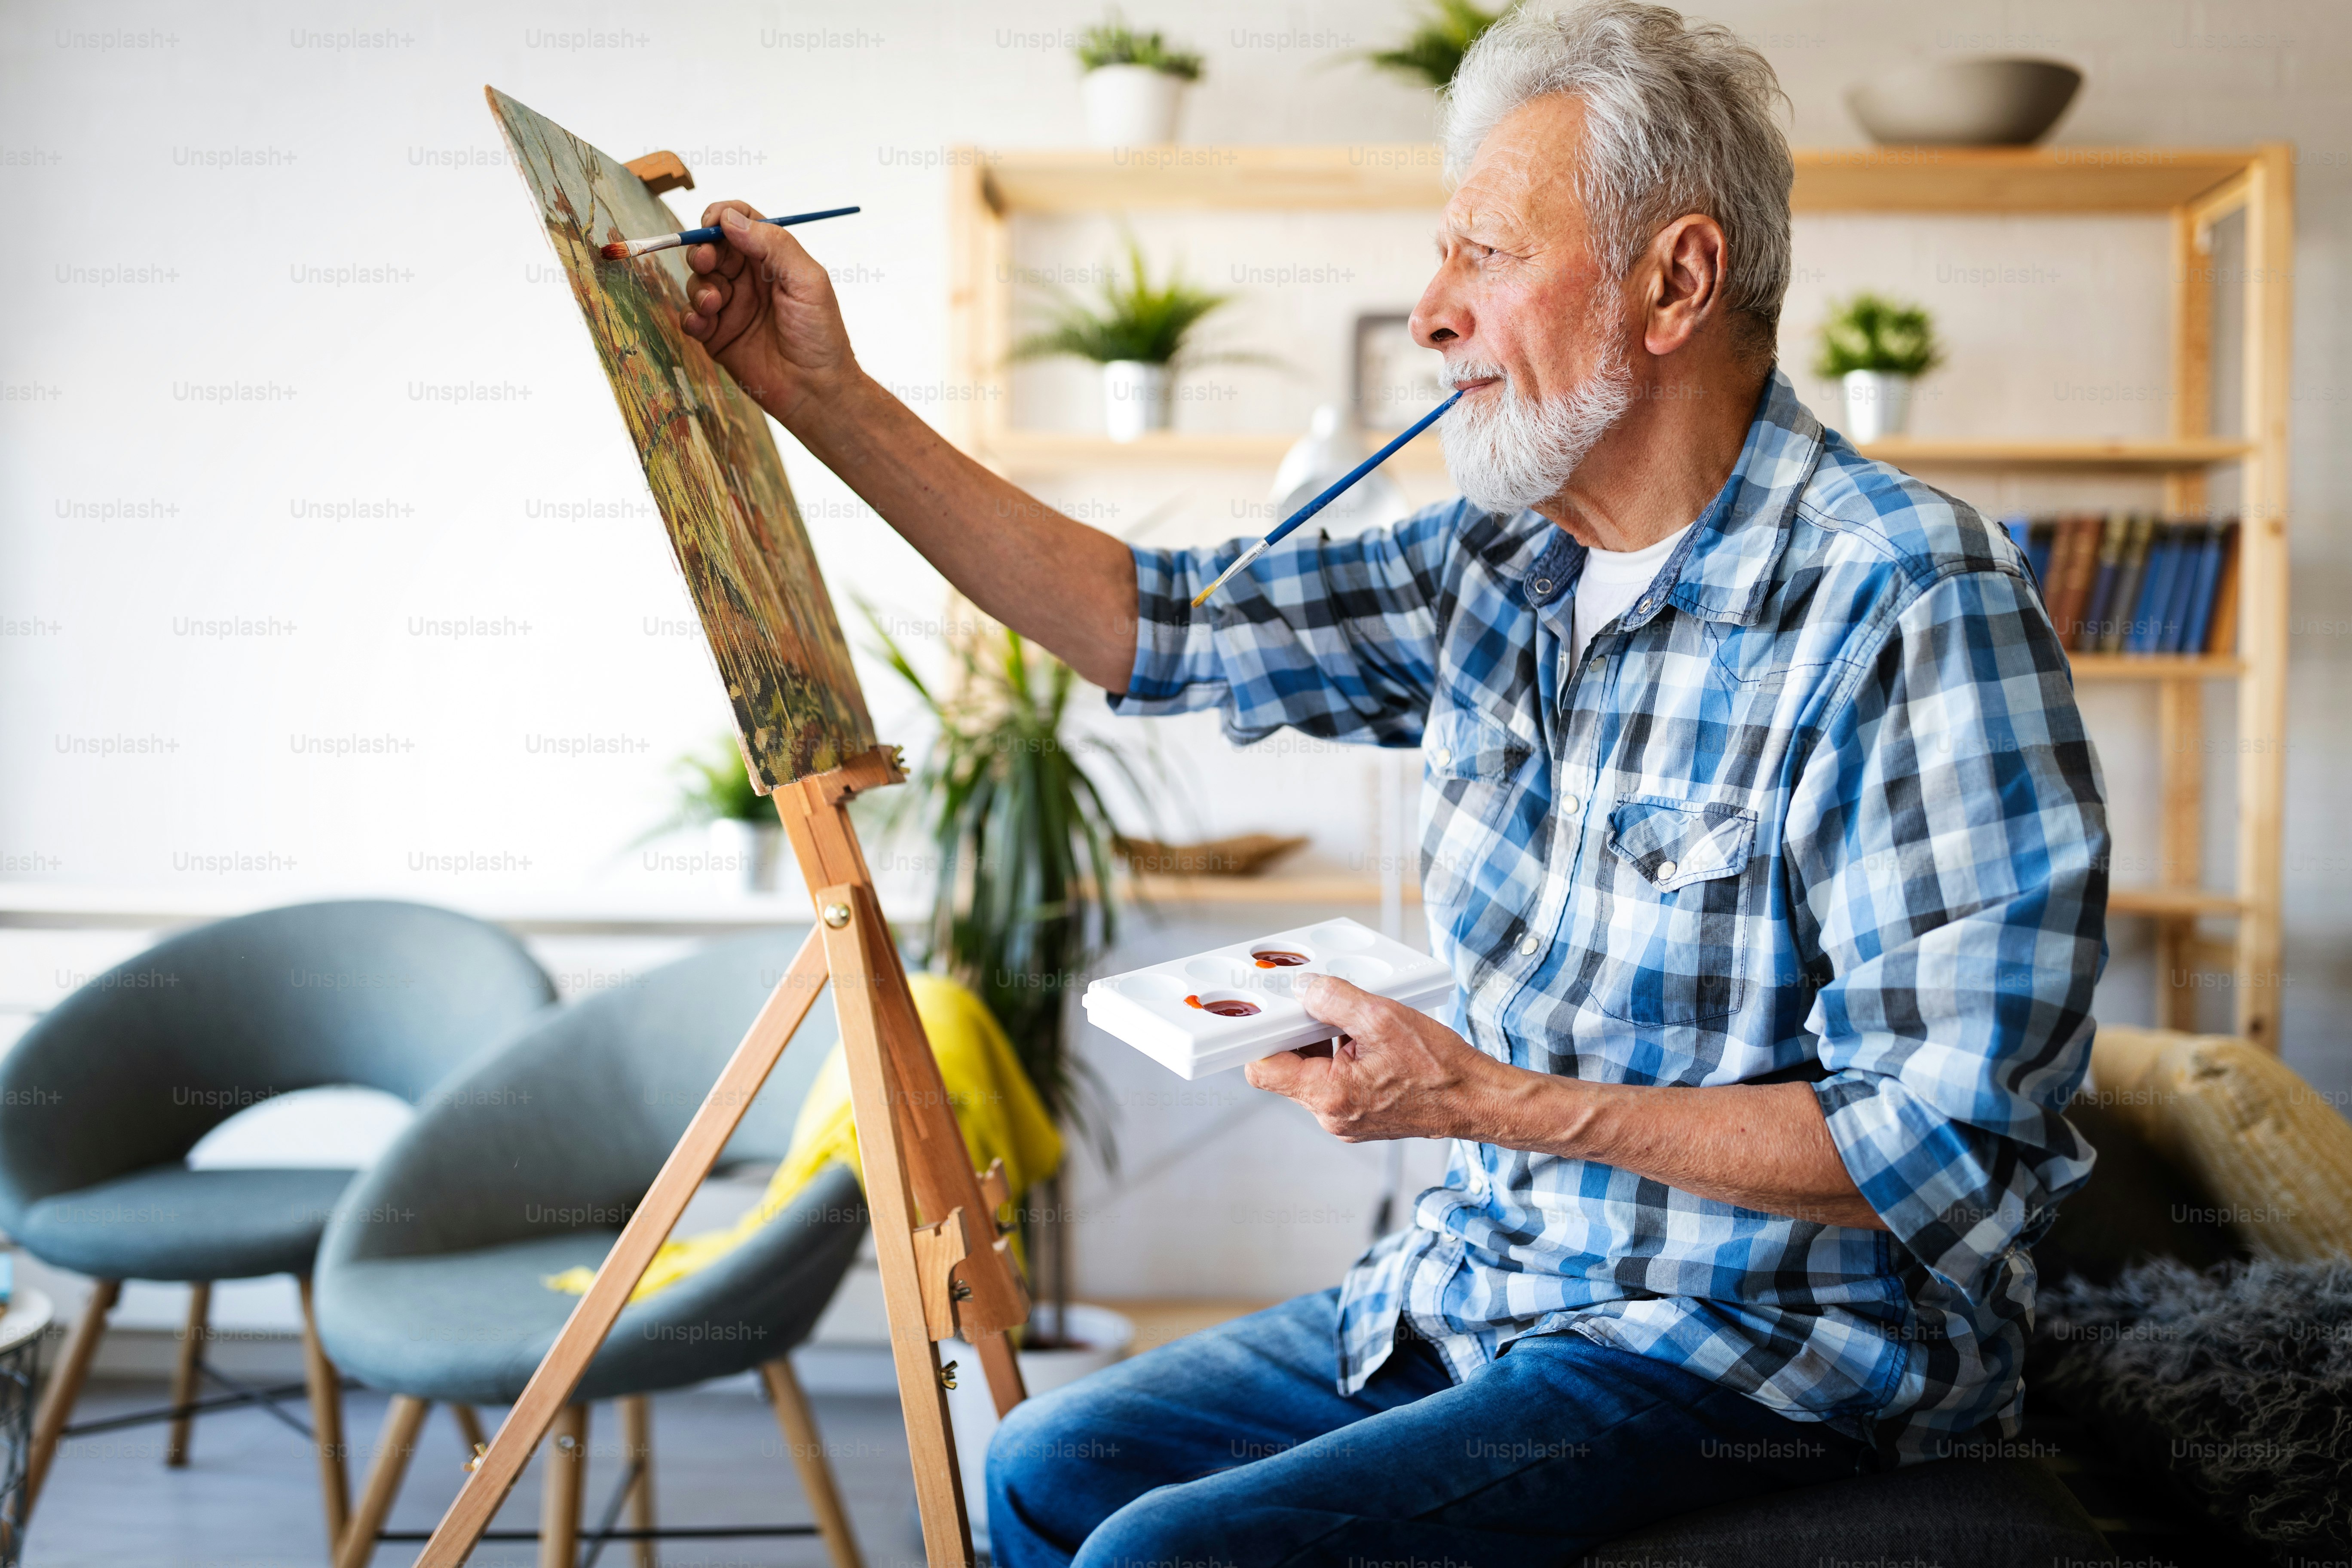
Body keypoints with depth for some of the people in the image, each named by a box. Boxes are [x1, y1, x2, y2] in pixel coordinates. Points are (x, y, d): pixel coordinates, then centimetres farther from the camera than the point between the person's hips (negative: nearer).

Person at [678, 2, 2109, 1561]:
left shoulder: (1914, 611, -22)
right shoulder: (1496, 565, 2)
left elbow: (1947, 1149, -24)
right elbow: (1152, 624, 6)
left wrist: (1492, 1102, -24)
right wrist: (825, 395, 4)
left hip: (1774, 1354, -8)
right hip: (1479, 1284, 8)